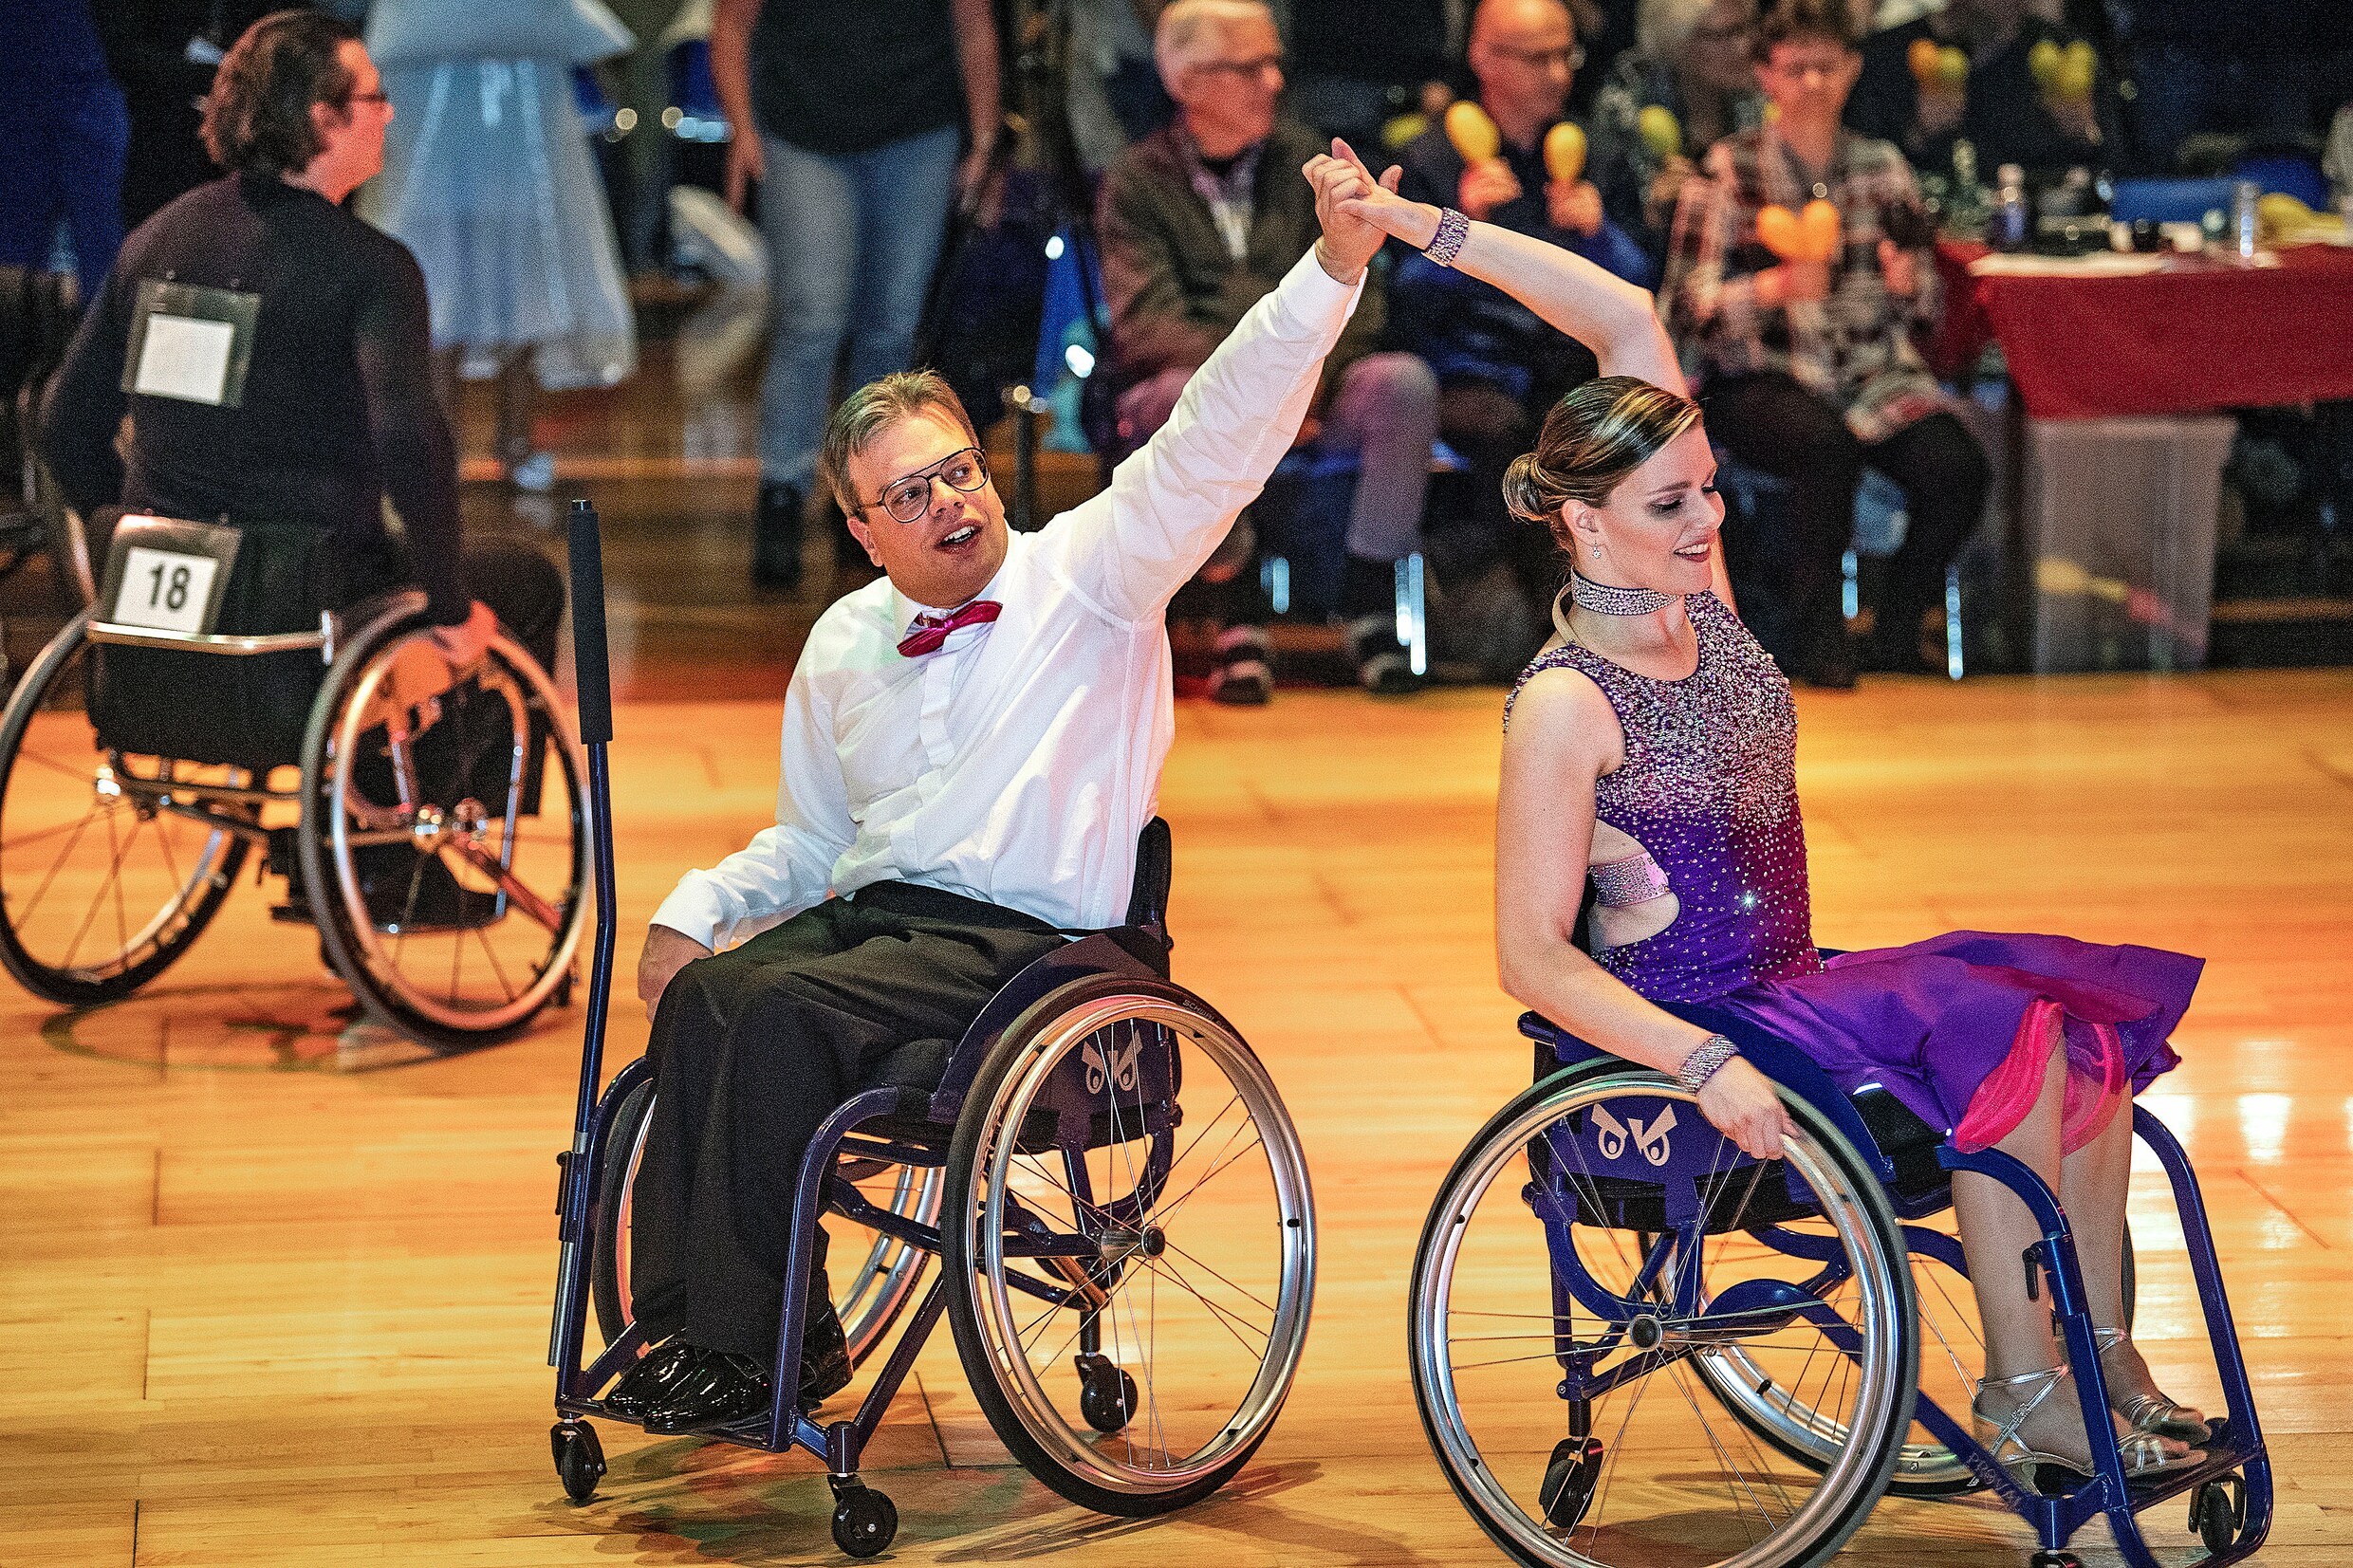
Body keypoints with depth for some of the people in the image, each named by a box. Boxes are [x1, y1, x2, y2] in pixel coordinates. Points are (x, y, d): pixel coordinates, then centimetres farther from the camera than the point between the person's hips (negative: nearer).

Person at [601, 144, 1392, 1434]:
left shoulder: (1087, 575, 3)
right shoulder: (844, 645, 19)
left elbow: (1218, 437, -10)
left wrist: (1331, 270, -23)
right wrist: (697, 906, 8)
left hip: (1025, 940, -5)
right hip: (867, 915, 6)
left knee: (784, 1007, -29)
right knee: (701, 995, -24)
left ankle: (753, 1337, -21)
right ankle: (678, 1317, -21)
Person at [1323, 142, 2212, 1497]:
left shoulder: (1691, 587, 1)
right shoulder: (1567, 705, -19)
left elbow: (1628, 316, 4)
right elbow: (1532, 954, -22)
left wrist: (1424, 226, -1)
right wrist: (1706, 1066, -31)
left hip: (1786, 984, 9)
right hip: (1678, 1025, -9)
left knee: (2101, 1016, 0)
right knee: (2009, 1038, -23)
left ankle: (2104, 1357, 6)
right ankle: (2022, 1396, -15)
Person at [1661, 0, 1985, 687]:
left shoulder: (1881, 166, 11)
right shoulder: (1730, 171, 0)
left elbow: (1922, 311, 15)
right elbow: (1686, 311, -7)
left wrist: (1907, 281, -9)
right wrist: (1777, 287, -24)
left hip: (1876, 373, 3)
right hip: (1761, 379, -3)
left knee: (1955, 467, -26)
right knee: (1828, 445, -37)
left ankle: (1897, 633, -3)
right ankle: (1817, 632, -16)